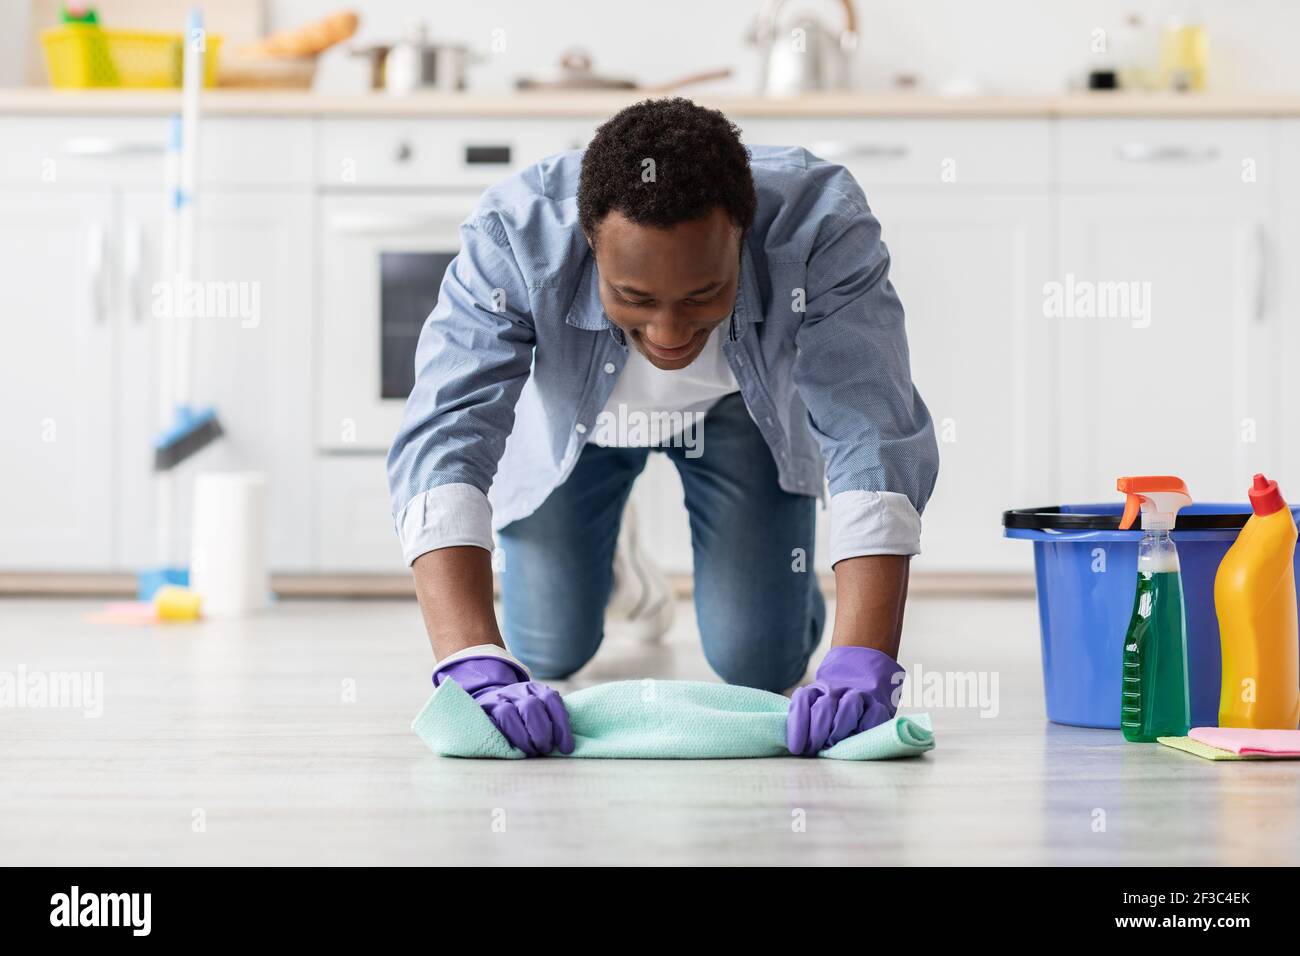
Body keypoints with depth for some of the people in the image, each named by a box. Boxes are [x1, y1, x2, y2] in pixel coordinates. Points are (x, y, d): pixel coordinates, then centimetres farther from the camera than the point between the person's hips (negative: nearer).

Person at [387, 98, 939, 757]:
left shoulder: (823, 227, -41)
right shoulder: (512, 238, -42)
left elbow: (875, 438, -44)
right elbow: (443, 438, -47)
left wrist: (862, 661, -56)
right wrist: (476, 667, -61)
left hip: (740, 404, 0)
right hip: (573, 413, 0)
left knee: (757, 662, -5)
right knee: (552, 650, 3)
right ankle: (600, 555, 37)